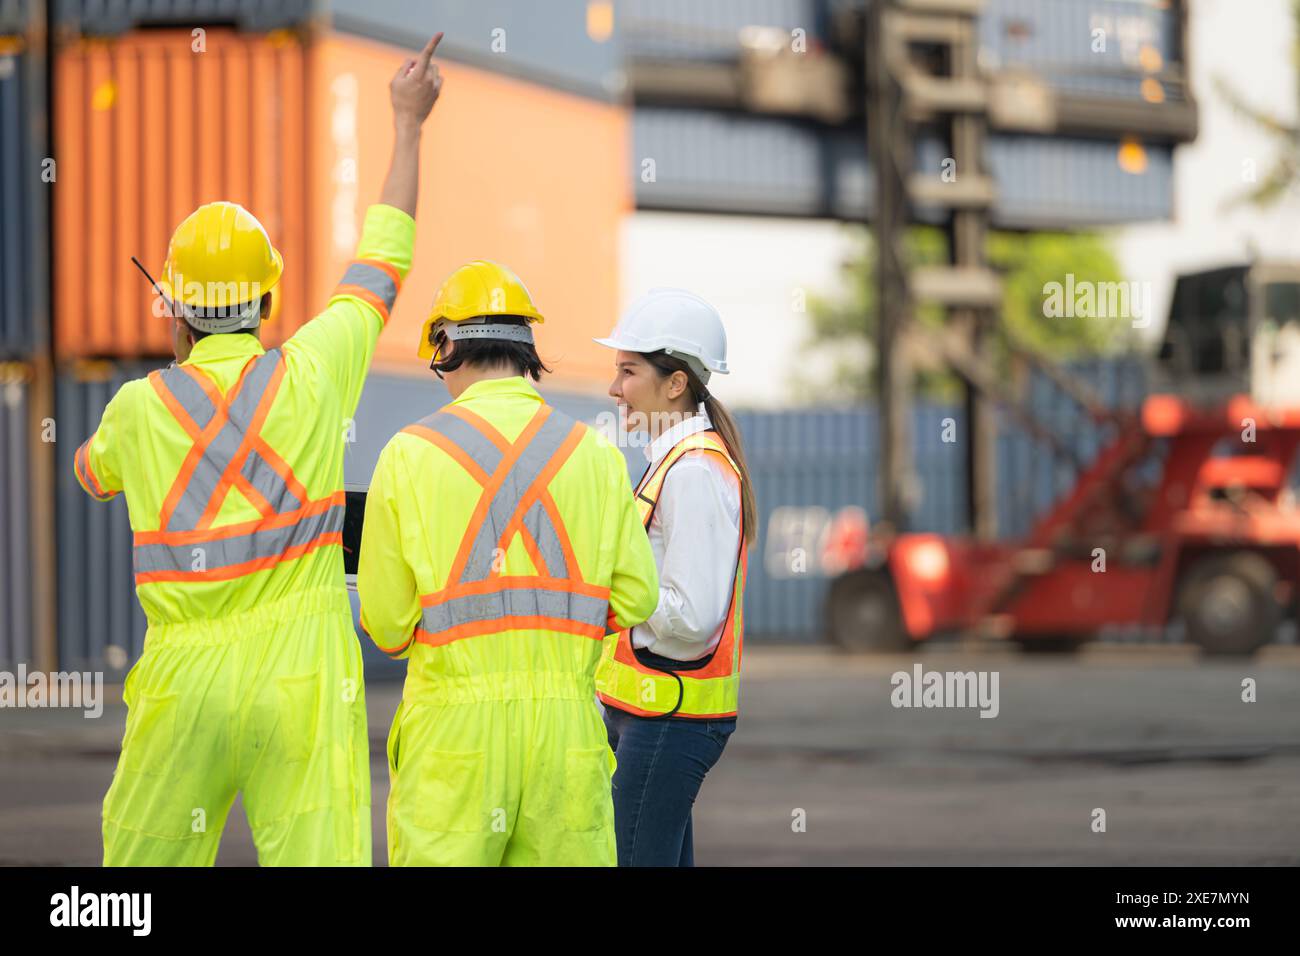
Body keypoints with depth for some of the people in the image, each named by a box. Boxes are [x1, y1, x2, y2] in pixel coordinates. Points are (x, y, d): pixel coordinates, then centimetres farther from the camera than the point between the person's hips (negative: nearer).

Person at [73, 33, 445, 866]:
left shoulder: (140, 408, 0)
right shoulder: (311, 376, -2)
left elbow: (93, 470, 24)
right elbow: (381, 266, 12)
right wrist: (407, 125, 24)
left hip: (184, 687, 1)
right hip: (302, 677, -1)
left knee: (146, 857, 11)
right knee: (316, 855, -6)